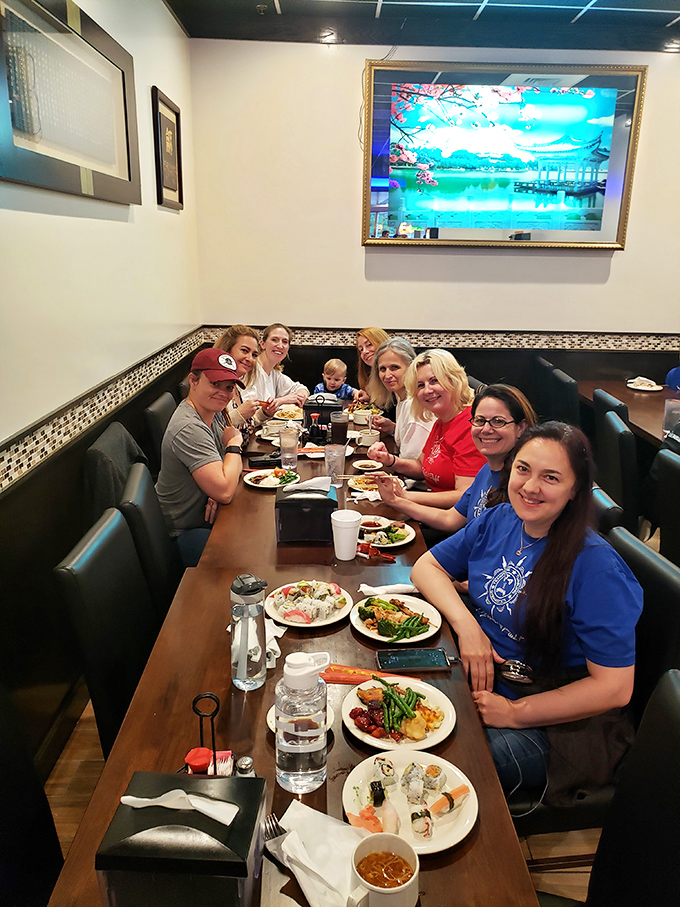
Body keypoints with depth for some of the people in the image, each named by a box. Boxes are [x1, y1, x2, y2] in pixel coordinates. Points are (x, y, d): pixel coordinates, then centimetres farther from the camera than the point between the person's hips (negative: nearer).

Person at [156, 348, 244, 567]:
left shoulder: (213, 414, 3)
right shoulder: (189, 429, -29)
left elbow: (234, 466, 10)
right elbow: (224, 491, -35)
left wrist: (218, 493, -13)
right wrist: (234, 444, -18)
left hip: (210, 517, 9)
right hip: (189, 532, -9)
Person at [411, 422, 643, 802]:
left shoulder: (595, 566, -20)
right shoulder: (497, 521, 0)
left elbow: (614, 687, -19)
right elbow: (427, 566, 5)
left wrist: (515, 713, -20)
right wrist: (466, 625, -13)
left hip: (553, 721, -6)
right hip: (477, 680, 6)